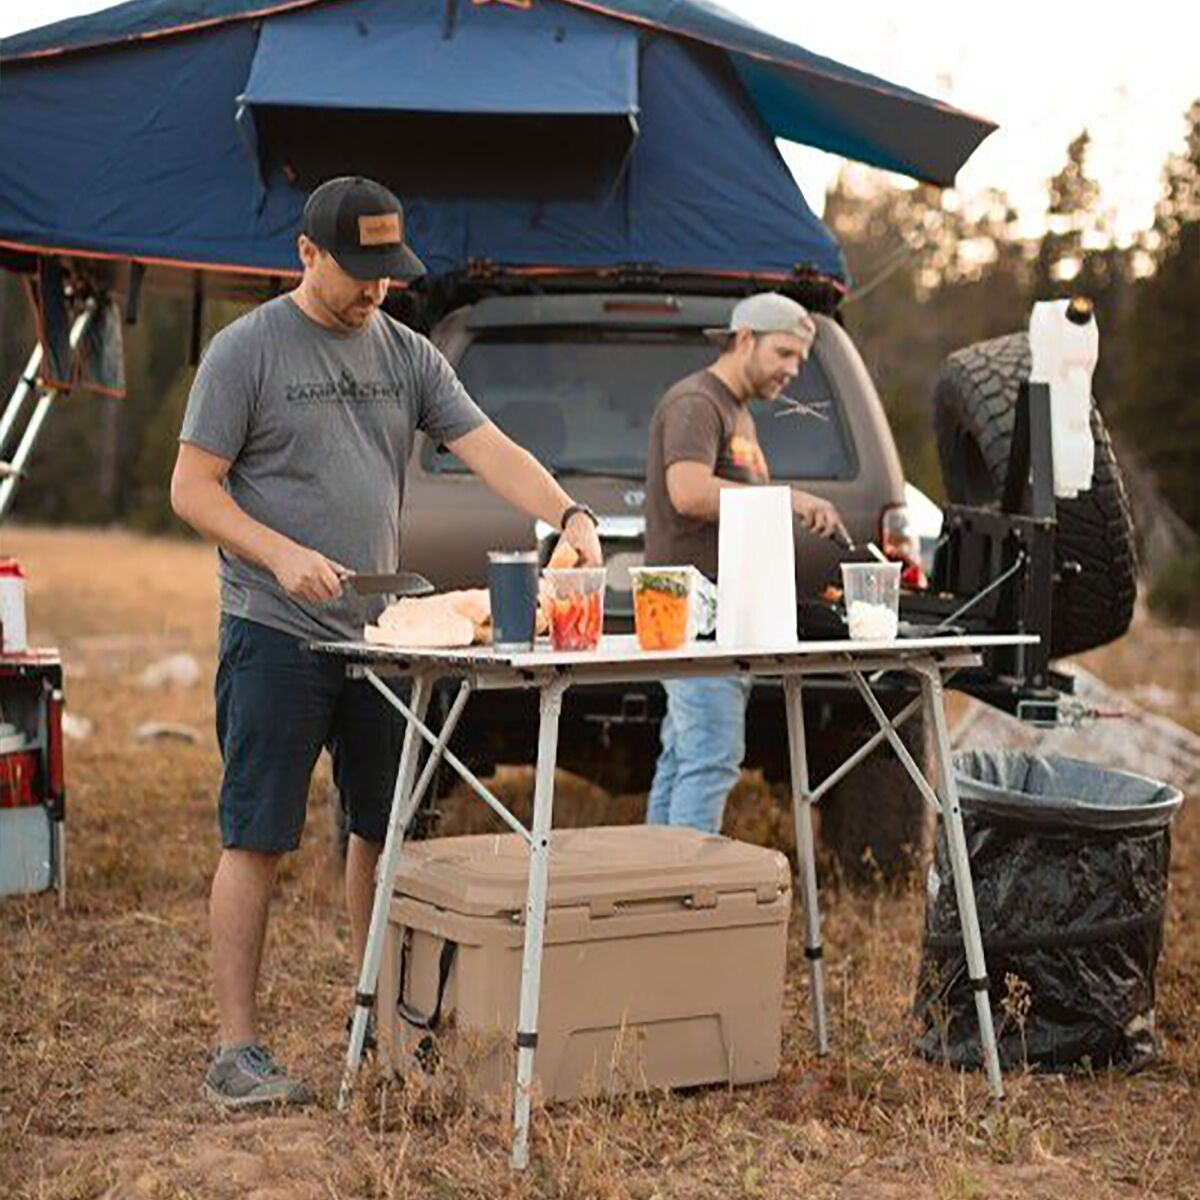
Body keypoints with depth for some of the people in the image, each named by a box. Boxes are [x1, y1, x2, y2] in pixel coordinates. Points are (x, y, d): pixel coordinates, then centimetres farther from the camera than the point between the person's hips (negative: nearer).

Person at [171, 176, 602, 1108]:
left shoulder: (408, 356, 10)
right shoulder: (247, 350, -4)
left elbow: (489, 449, 2)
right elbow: (192, 488, -6)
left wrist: (569, 515, -16)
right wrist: (283, 555, -20)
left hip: (380, 632, 6)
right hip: (276, 635, -6)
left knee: (387, 829, 12)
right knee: (257, 840, -5)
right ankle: (237, 1050, 1)